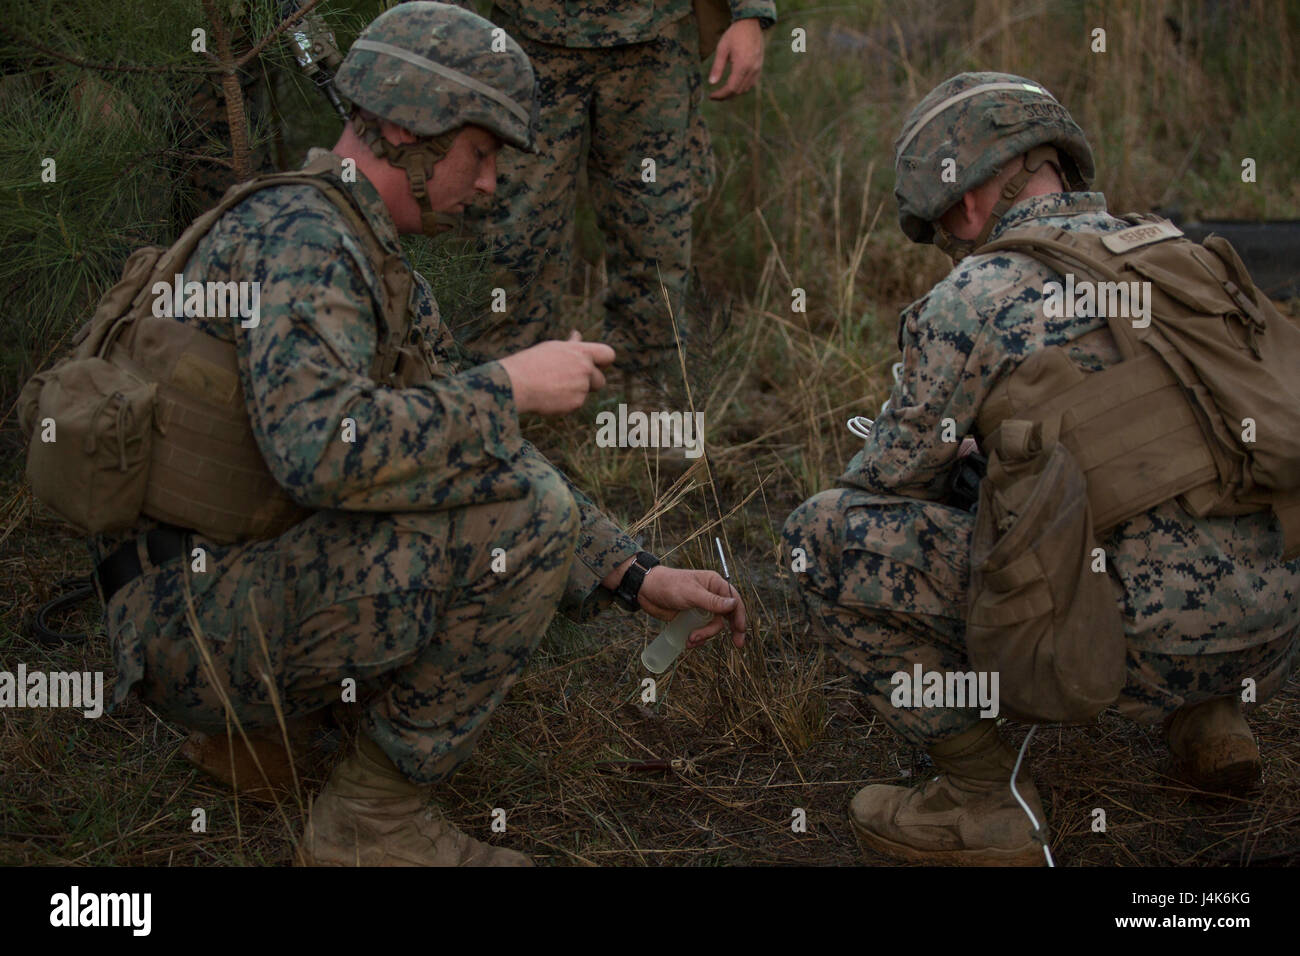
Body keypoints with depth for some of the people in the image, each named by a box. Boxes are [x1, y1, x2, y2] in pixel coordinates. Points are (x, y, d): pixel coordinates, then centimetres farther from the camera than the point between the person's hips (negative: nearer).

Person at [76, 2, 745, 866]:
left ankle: (253, 725, 14)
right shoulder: (301, 236, -16)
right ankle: (374, 821, -7)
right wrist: (509, 386, -20)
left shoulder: (382, 275, 16)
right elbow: (323, 449, -33)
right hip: (196, 622, -10)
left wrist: (637, 577, 9)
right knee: (526, 517, -19)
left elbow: (493, 464, 17)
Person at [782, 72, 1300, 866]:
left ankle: (988, 801, 4)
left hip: (1148, 643, -8)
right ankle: (1207, 721, 21)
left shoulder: (975, 298, -5)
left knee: (823, 532, 0)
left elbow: (890, 483, 5)